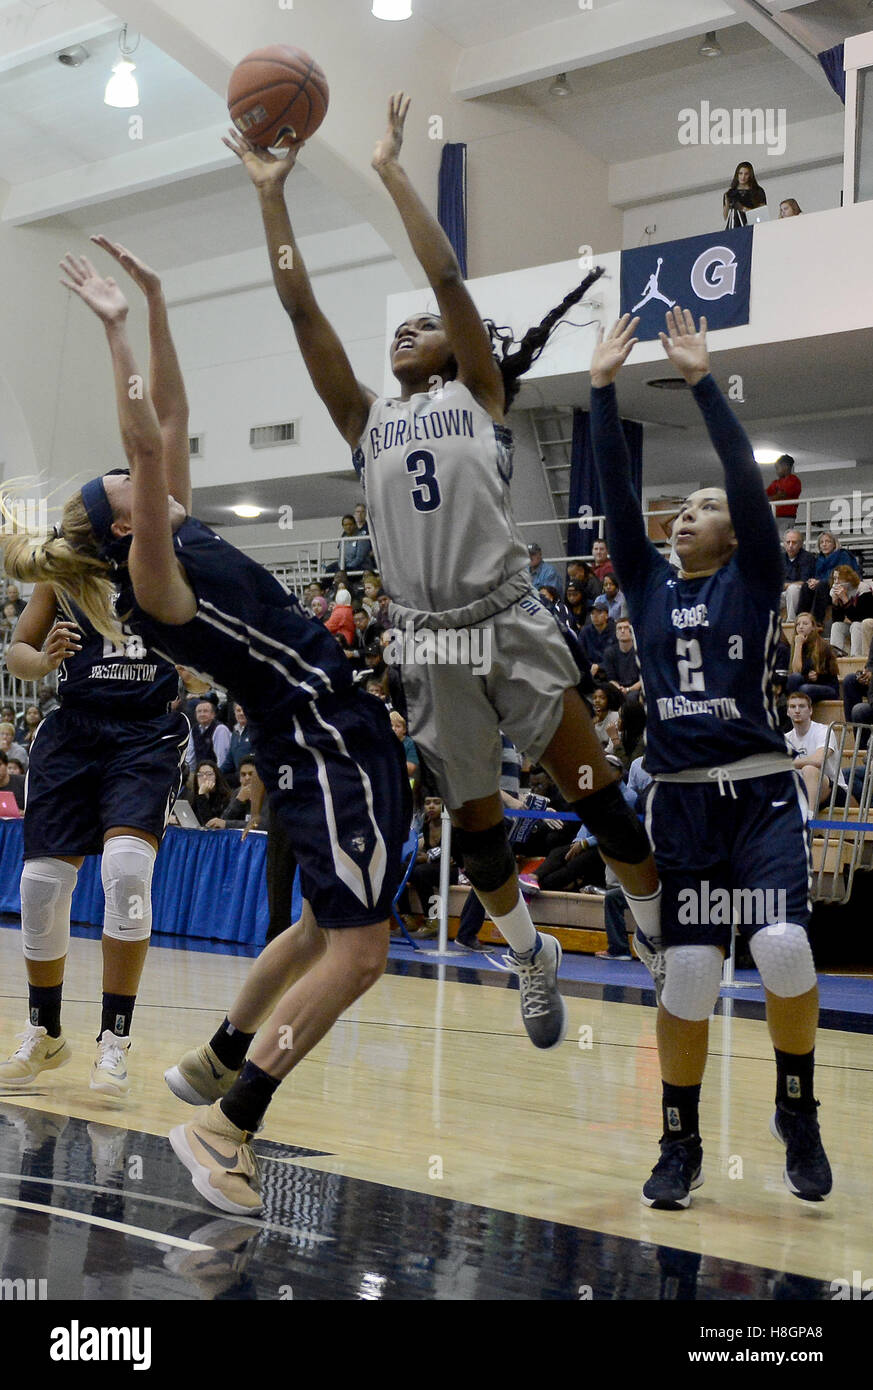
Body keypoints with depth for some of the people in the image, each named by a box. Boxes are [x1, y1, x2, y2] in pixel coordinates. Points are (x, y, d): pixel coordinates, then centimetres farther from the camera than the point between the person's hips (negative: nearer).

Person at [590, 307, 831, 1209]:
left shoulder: (754, 581, 5)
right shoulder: (648, 585, 12)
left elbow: (747, 475, -7)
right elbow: (613, 494, 4)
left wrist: (702, 379, -10)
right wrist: (603, 388, -1)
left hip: (762, 795, -2)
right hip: (679, 802, 3)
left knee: (783, 950, -19)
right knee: (687, 977, 0)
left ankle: (797, 1110, 7)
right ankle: (680, 1147, 16)